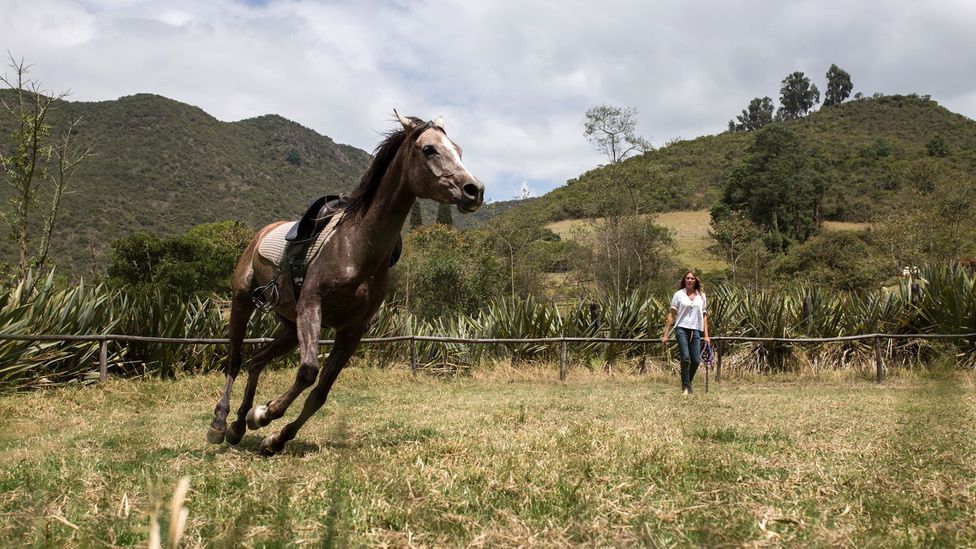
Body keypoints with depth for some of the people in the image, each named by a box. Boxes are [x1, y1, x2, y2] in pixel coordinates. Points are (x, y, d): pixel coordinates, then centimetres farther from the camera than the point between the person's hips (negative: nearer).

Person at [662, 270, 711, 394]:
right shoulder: (679, 294, 4)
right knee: (685, 358, -12)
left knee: (696, 360, -1)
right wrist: (666, 334, -1)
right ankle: (686, 387, -2)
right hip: (682, 329, -3)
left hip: (696, 331, 3)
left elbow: (704, 316, 15)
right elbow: (671, 315, 3)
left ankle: (688, 383, 22)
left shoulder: (701, 296, 13)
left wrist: (706, 335, 8)